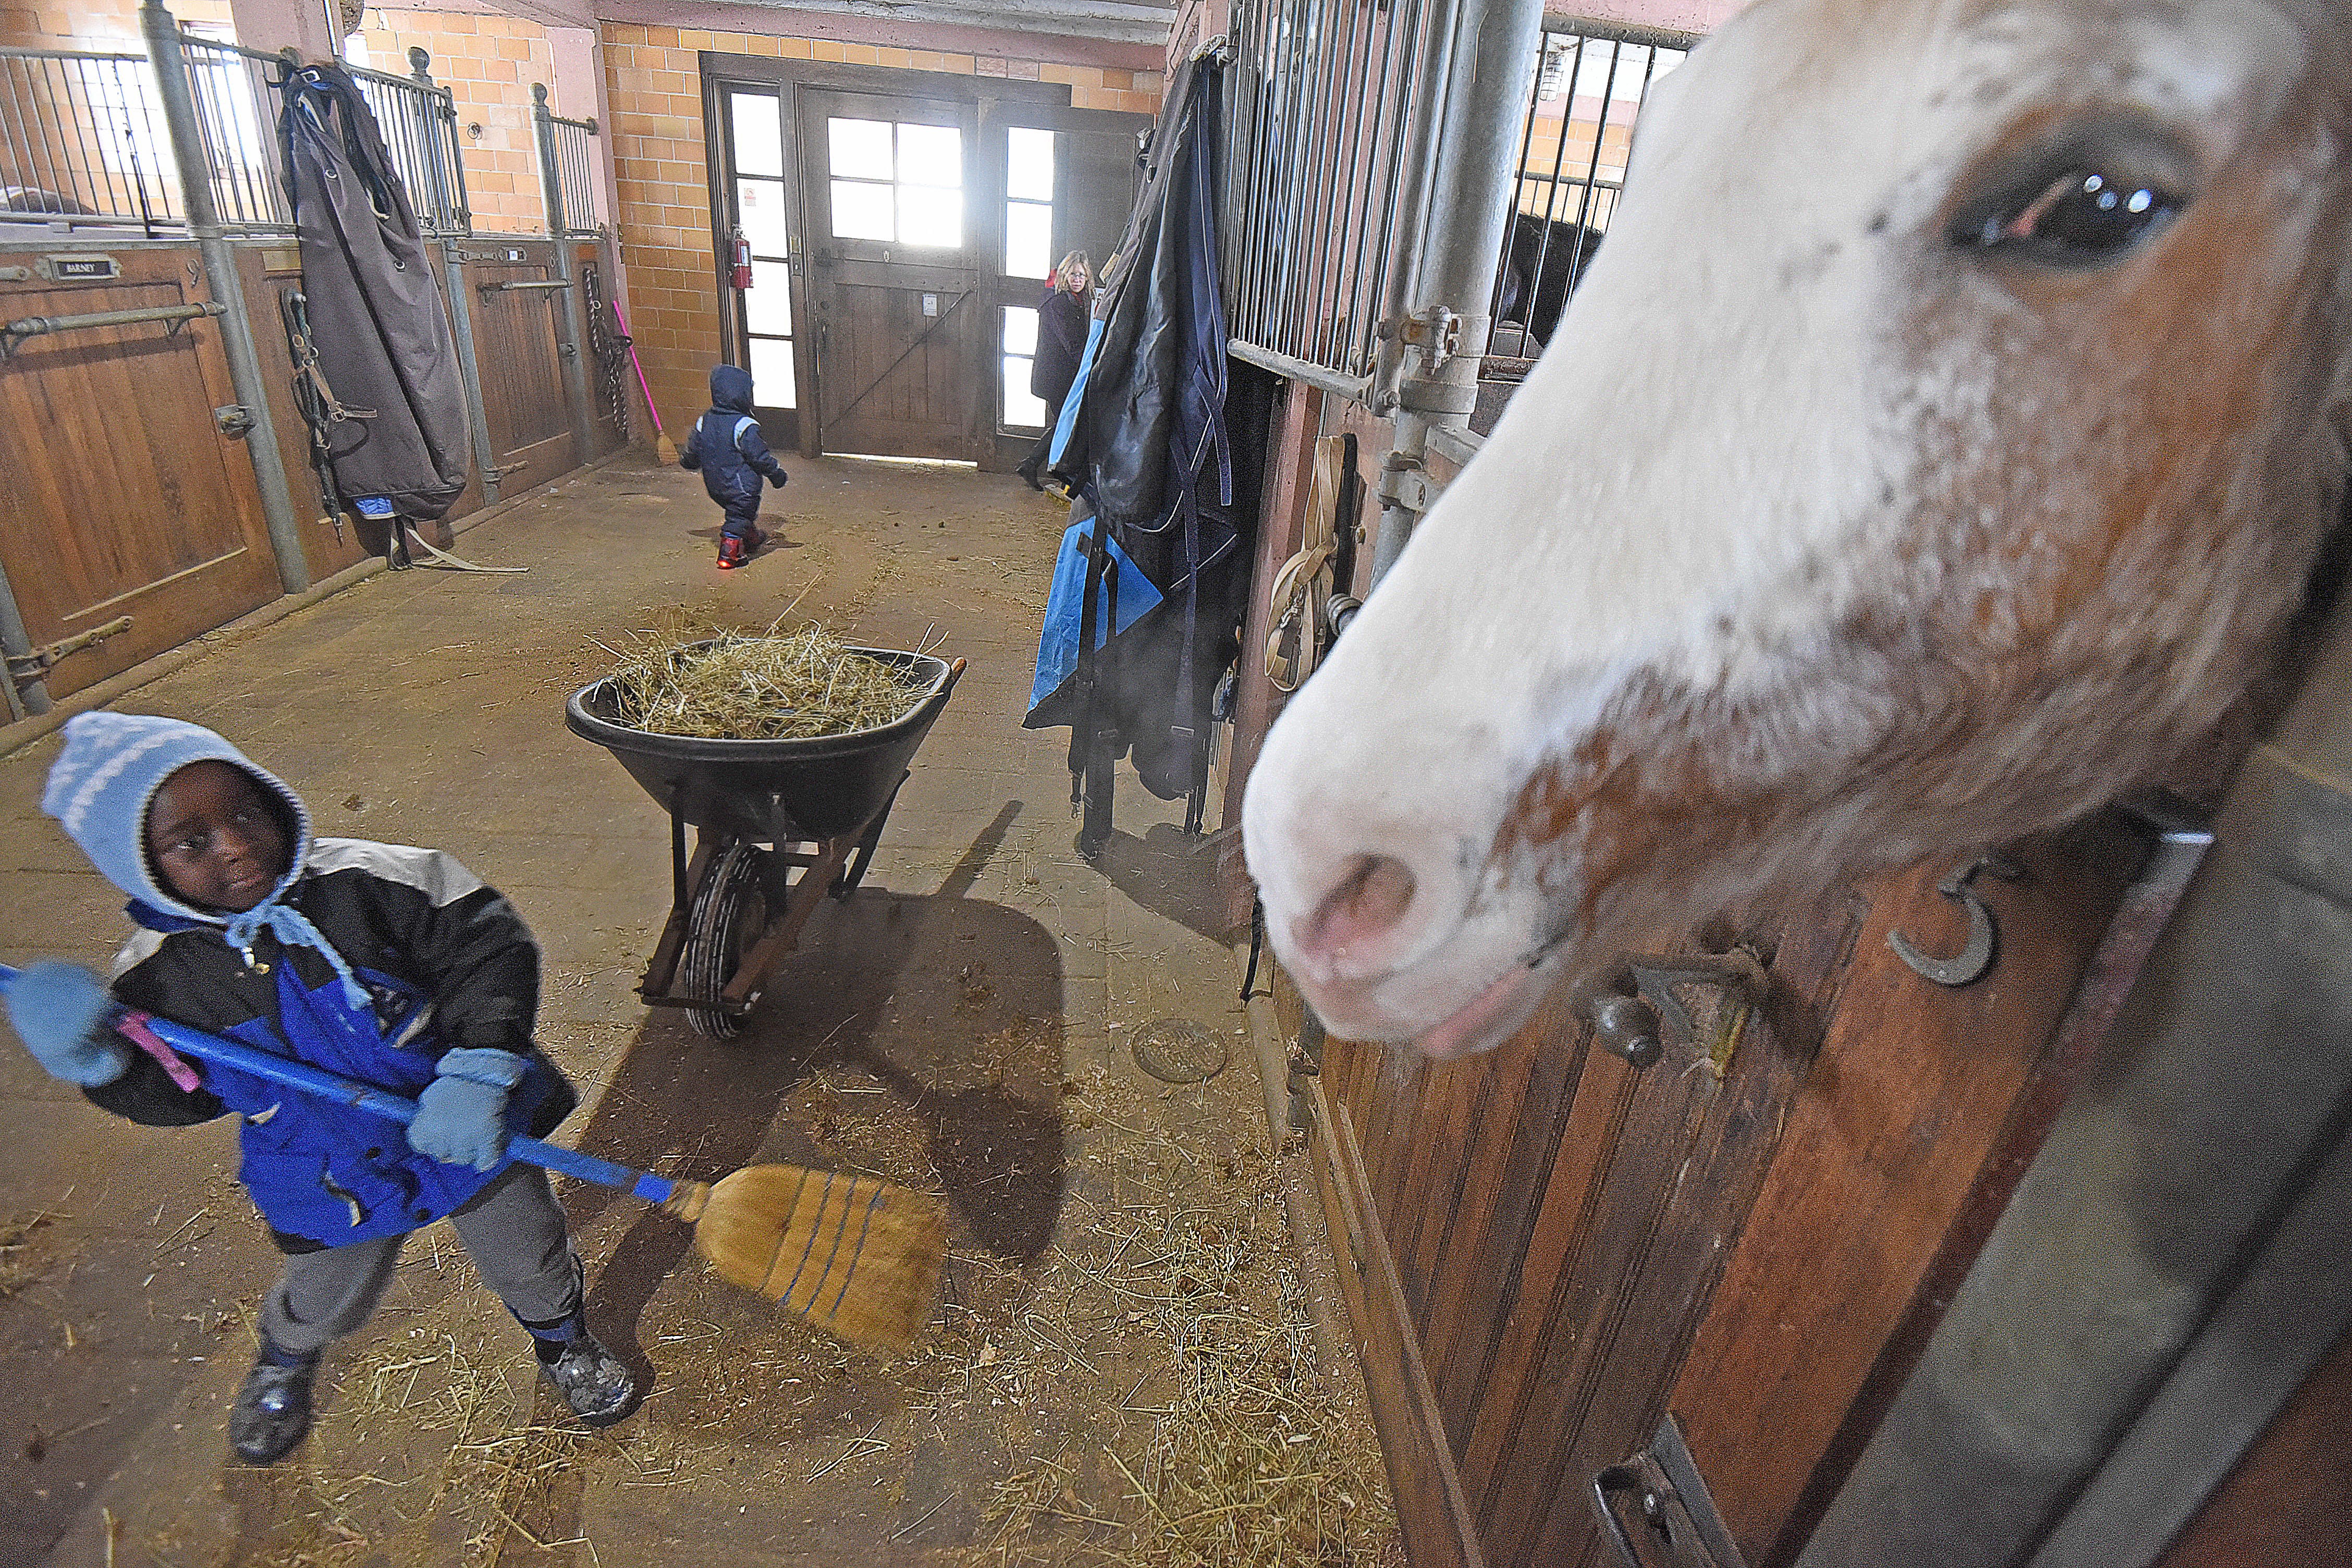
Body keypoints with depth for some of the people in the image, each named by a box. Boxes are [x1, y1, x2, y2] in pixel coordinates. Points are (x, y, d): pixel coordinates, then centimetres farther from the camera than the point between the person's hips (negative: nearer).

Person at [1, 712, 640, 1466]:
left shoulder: (364, 880, -24)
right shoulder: (157, 975, -13)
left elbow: (489, 944, -22)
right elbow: (177, 1095, 0)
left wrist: (478, 1065, -31)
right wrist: (99, 1062, -21)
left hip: (467, 1130, -2)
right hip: (335, 1185, 2)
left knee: (530, 1258, 18)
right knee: (326, 1298, 28)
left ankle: (565, 1341, 52)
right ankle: (283, 1361, 66)